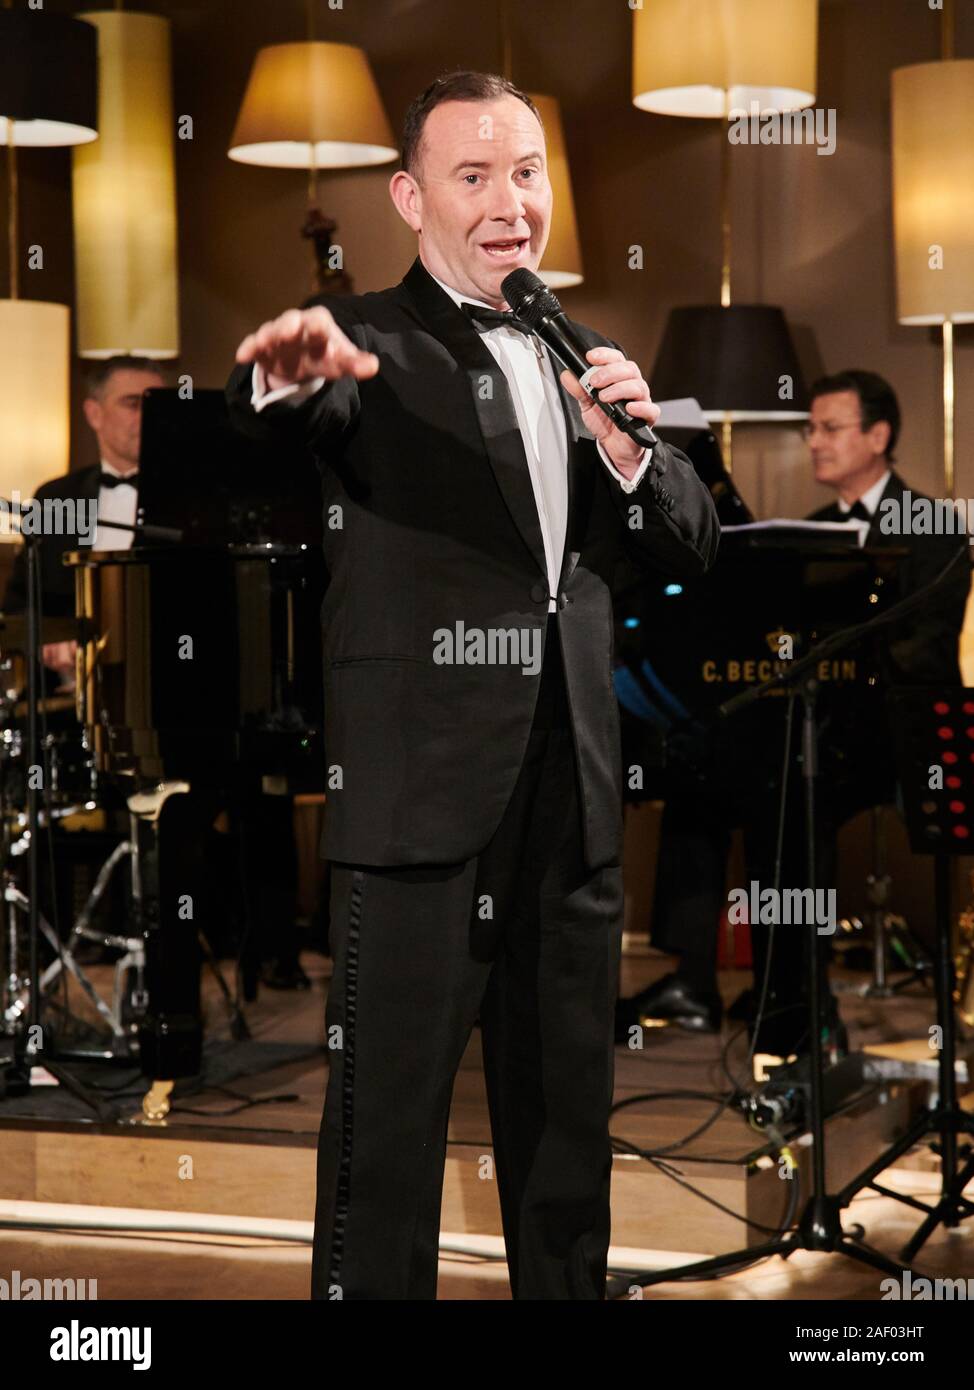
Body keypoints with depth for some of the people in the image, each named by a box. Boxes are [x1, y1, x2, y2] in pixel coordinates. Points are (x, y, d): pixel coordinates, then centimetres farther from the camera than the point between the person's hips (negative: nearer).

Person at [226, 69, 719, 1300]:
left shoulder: (578, 359, 15)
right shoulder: (373, 346, -4)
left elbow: (689, 545, 12)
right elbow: (277, 410, -26)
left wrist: (628, 446, -8)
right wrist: (291, 373, -51)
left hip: (571, 809, 6)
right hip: (422, 801, -6)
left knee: (566, 1129, 17)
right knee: (388, 1136, -1)